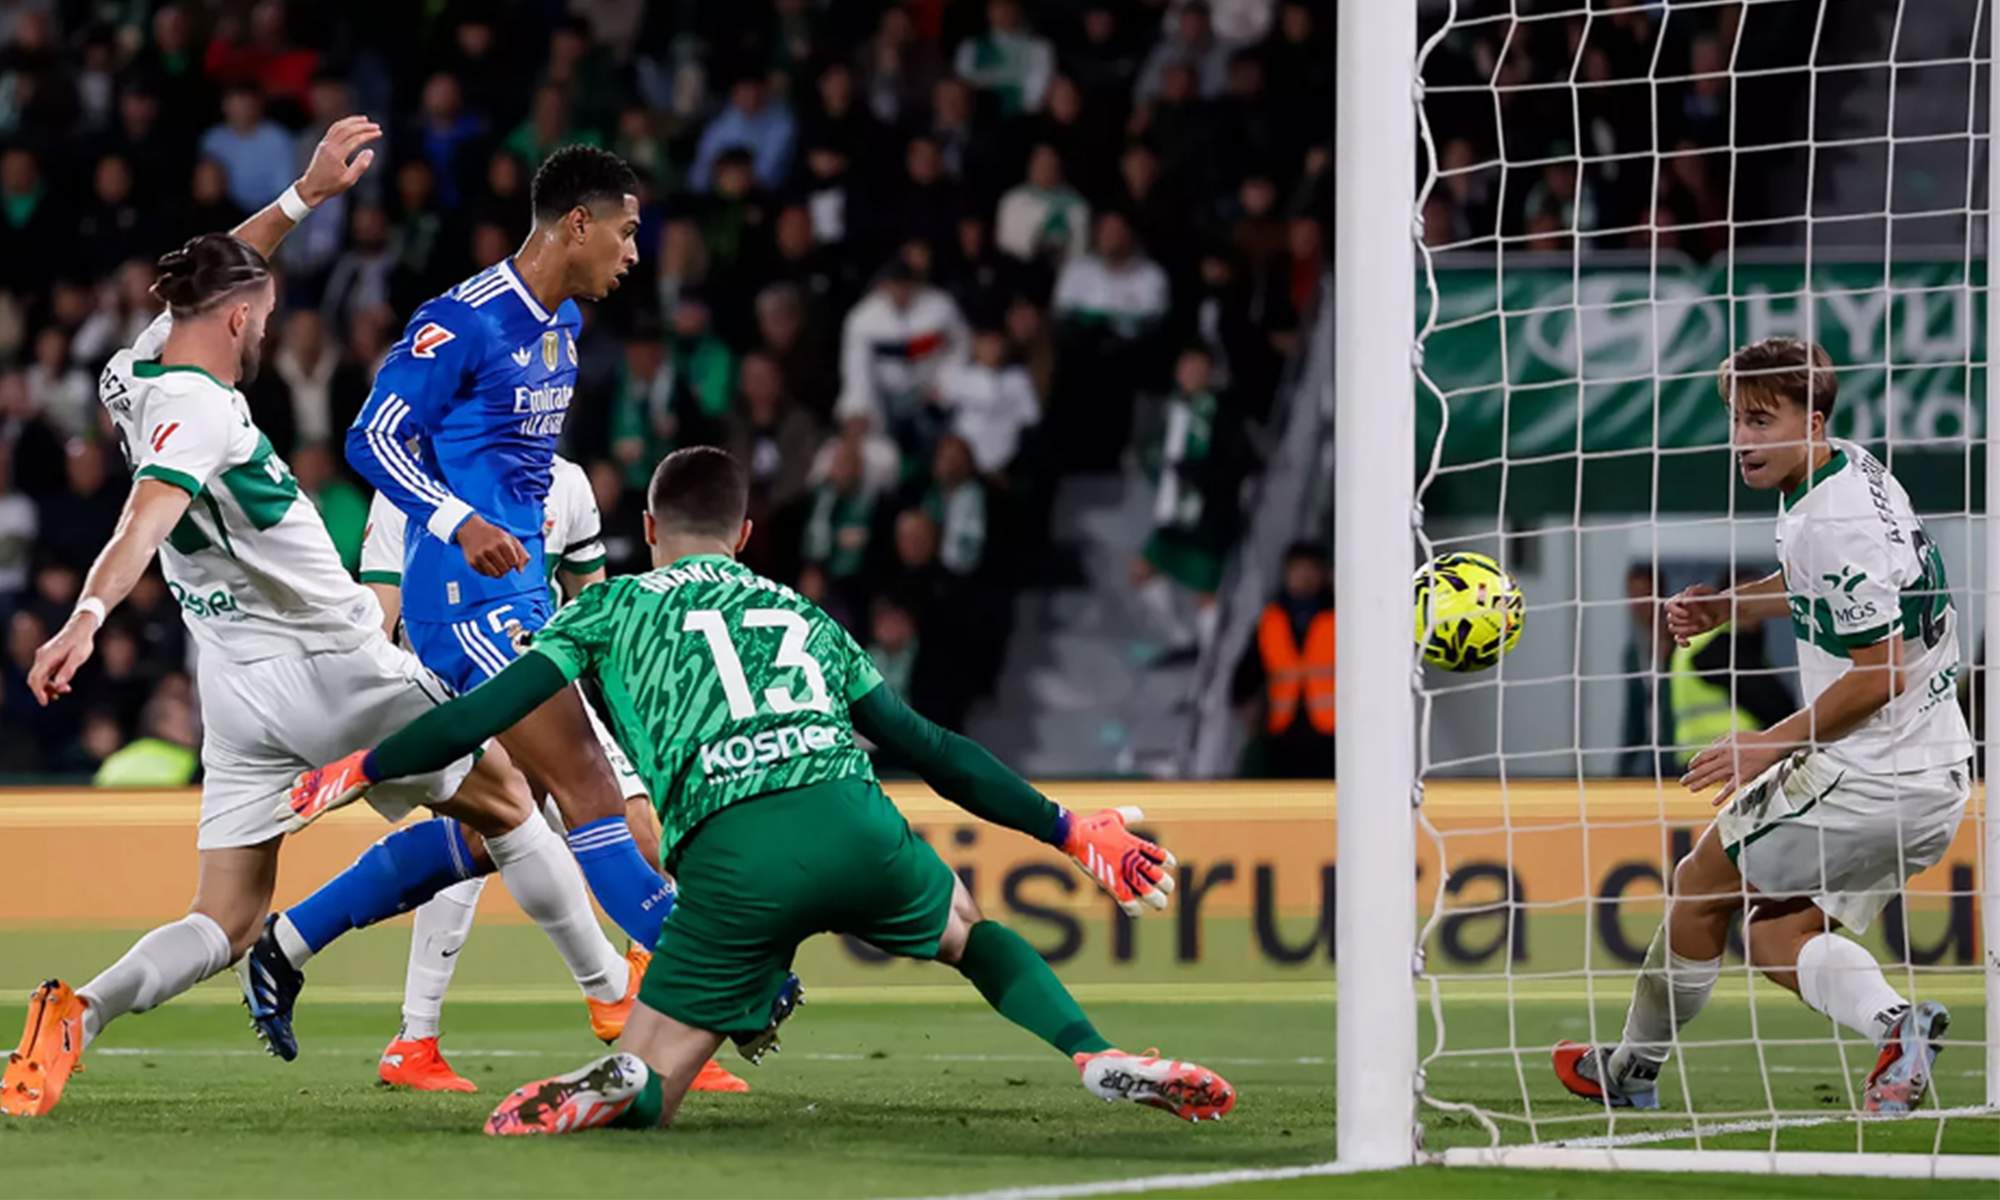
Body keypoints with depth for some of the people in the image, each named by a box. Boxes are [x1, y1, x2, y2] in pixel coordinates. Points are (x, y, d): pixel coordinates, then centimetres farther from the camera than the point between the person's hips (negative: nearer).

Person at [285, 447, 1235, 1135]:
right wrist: (1069, 832, 36)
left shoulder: (615, 608, 23)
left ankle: (613, 1084, -31)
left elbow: (487, 713, 13)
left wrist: (359, 773, 24)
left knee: (647, 1088, 6)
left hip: (731, 856, -2)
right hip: (853, 820, 2)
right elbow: (932, 750, 29)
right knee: (968, 930, 33)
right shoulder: (803, 615, 31)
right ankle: (1100, 1061, 8)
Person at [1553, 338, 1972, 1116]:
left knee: (1705, 883, 9)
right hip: (1936, 776, 9)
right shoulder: (1854, 469, 8)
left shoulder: (1832, 526, -23)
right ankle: (1895, 1025, -9)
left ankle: (1632, 1071, 23)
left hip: (1868, 777, -9)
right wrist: (1727, 606, 15)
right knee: (1774, 933, 14)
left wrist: (1772, 746, -15)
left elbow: (1882, 674, -25)